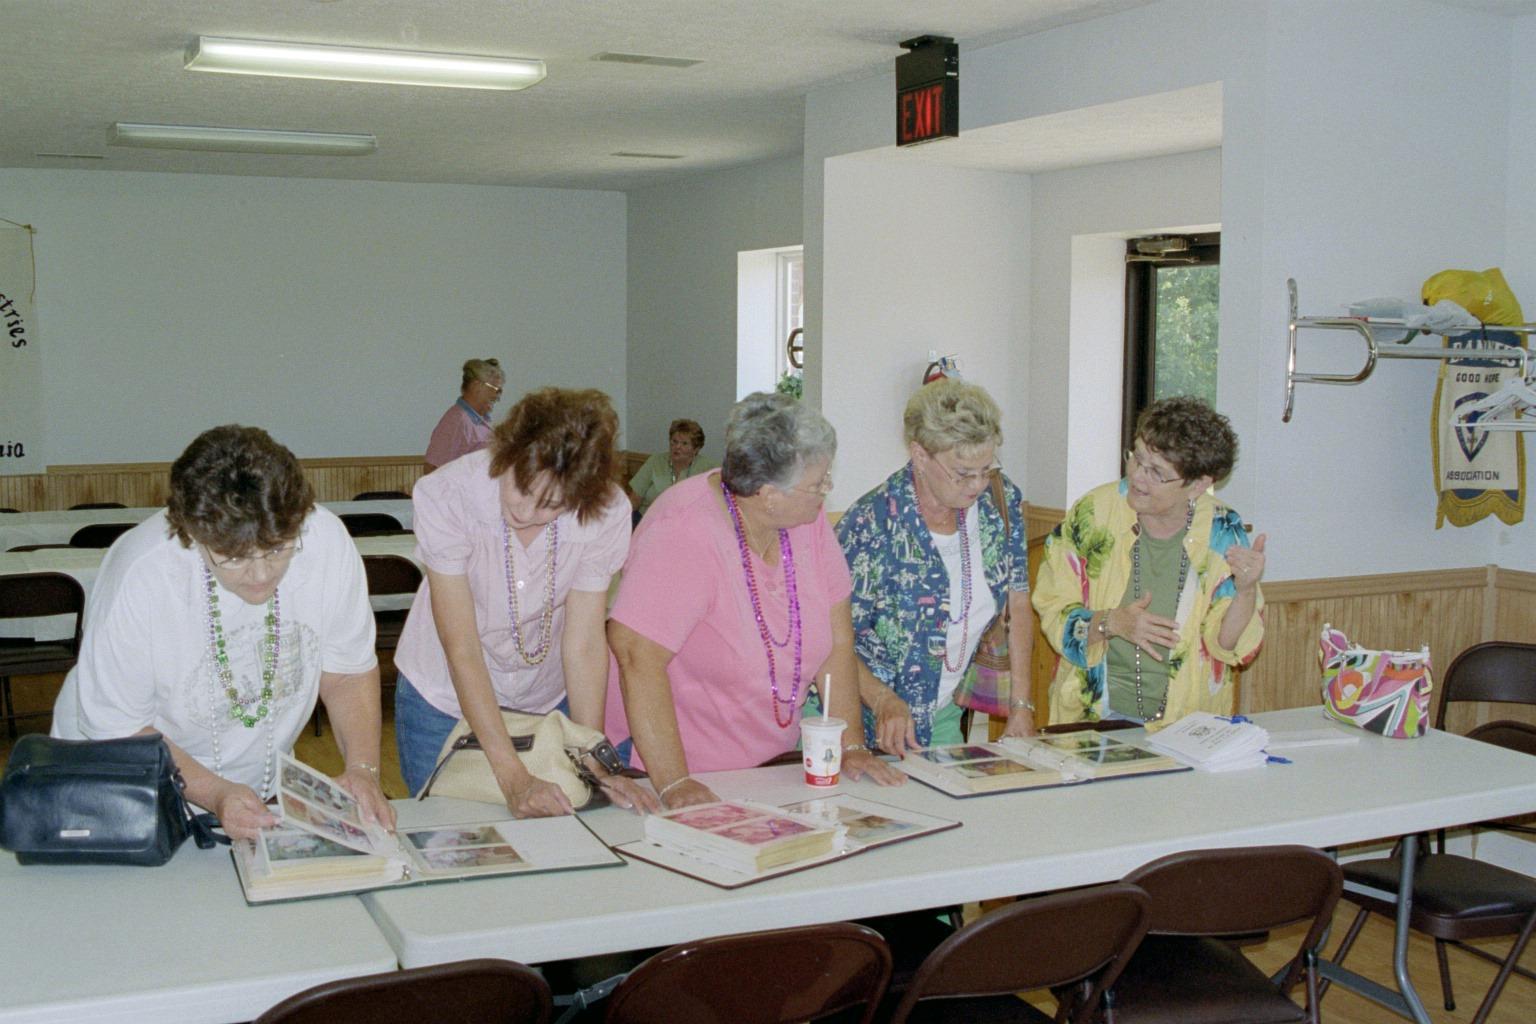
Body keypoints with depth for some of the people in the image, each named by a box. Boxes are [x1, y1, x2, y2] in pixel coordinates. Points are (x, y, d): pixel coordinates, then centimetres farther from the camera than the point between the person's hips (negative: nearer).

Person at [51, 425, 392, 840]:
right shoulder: (140, 578, -26)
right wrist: (214, 793, -27)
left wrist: (362, 768, -17)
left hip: (259, 791, 2)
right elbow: (118, 730, -15)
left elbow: (349, 671, -3)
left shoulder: (325, 539, -18)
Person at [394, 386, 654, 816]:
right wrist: (513, 776, -34)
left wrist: (594, 763, -25)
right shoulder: (445, 495, -29)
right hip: (445, 697, -2)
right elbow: (461, 650, -29)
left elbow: (584, 643, -18)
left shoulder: (607, 511, -23)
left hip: (547, 698, 2)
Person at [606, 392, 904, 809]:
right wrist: (673, 782, -29)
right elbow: (637, 652, -26)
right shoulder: (685, 529, -20)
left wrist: (851, 745, -5)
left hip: (771, 761, 5)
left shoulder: (808, 519, -1)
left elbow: (837, 642, 3)